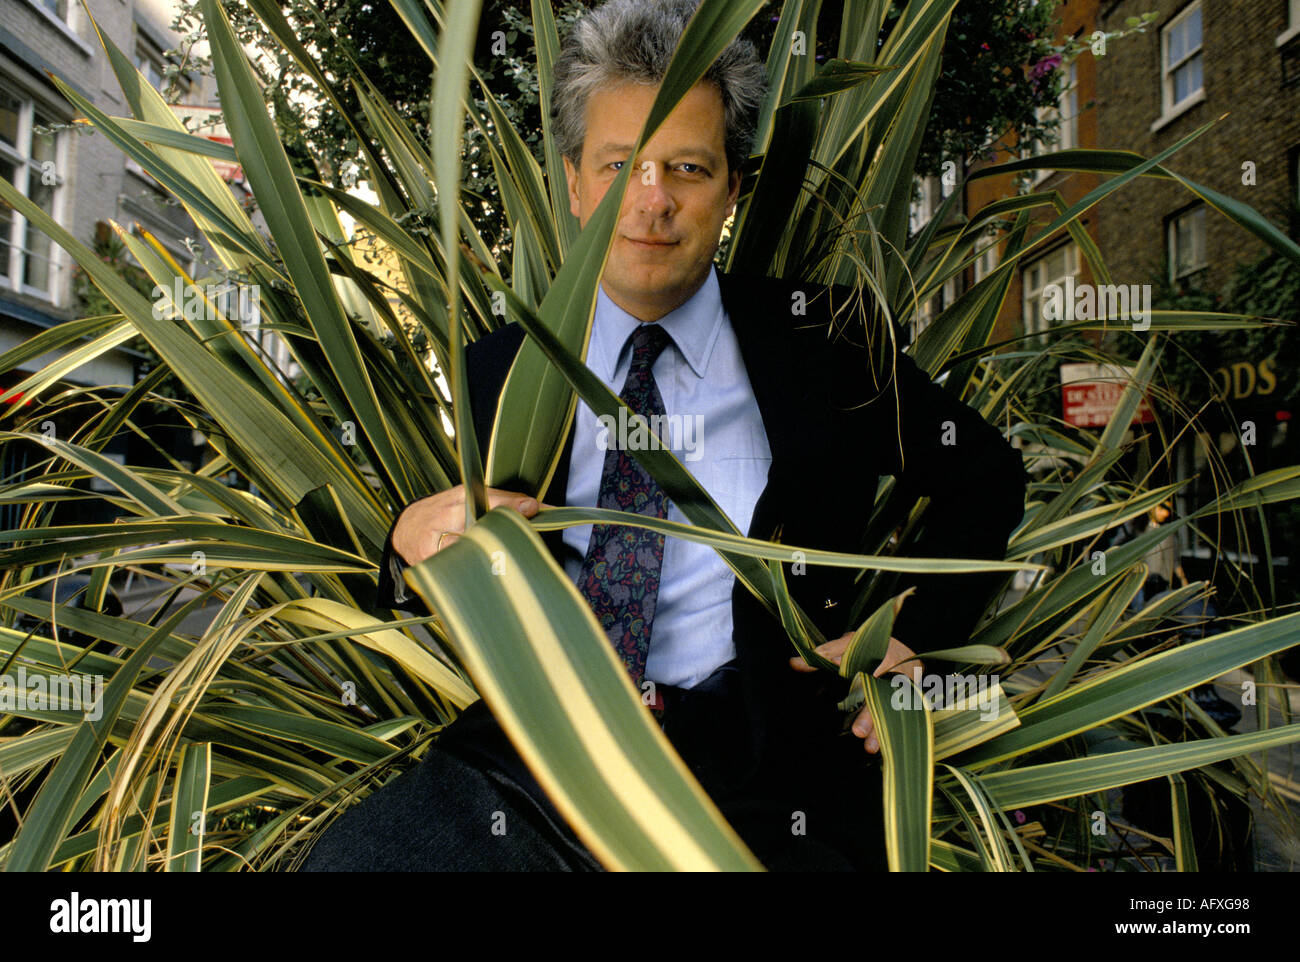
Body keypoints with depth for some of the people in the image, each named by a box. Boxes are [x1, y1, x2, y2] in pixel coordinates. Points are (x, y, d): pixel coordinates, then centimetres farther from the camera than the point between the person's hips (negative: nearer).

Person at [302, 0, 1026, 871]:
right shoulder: (502, 369, 6)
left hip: (757, 779, 1)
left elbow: (988, 474, 15)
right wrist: (412, 546, -10)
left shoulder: (824, 342, 4)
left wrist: (918, 641, 4)